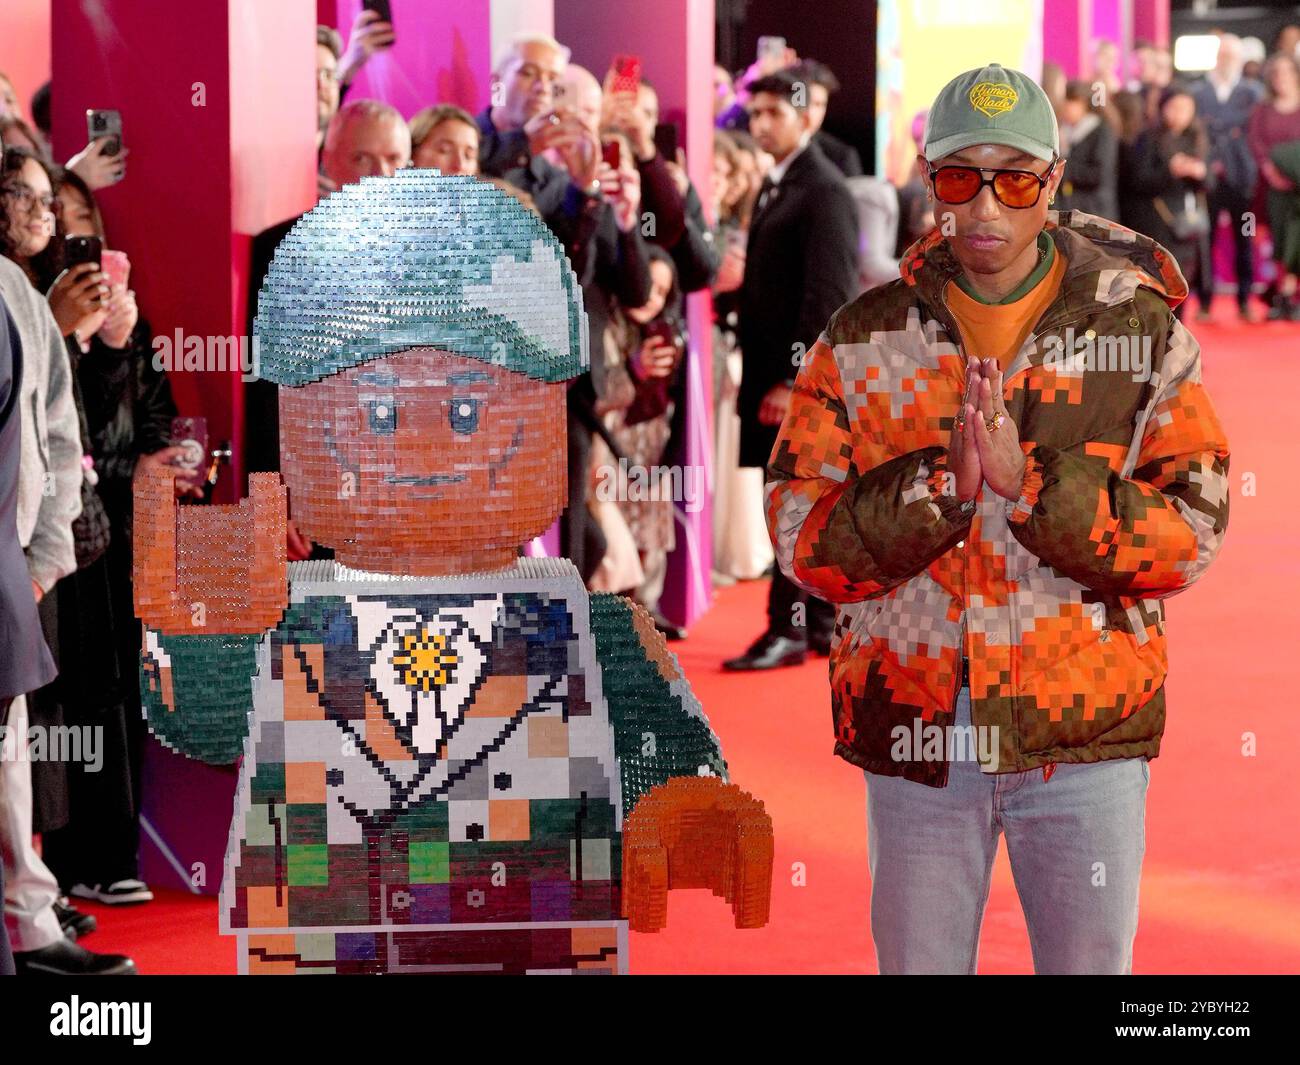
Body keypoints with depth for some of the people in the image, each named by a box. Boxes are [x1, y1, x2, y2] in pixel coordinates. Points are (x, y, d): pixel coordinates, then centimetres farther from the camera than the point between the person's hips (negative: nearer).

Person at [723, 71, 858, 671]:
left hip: (805, 378, -9)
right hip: (773, 373, 9)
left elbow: (828, 295, -18)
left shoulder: (824, 192, -11)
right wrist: (755, 372, 13)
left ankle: (789, 629, -4)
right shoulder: (774, 188, 17)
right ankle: (821, 624, 17)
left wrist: (794, 379, -21)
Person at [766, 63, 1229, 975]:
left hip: (1085, 730, -1)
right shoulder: (864, 340, 2)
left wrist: (1030, 480, -21)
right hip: (914, 727, 1)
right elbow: (803, 539, -4)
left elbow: (1191, 532, -9)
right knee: (916, 964, 12)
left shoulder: (1142, 331, -1)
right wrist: (940, 483, -20)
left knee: (1092, 964, 8)